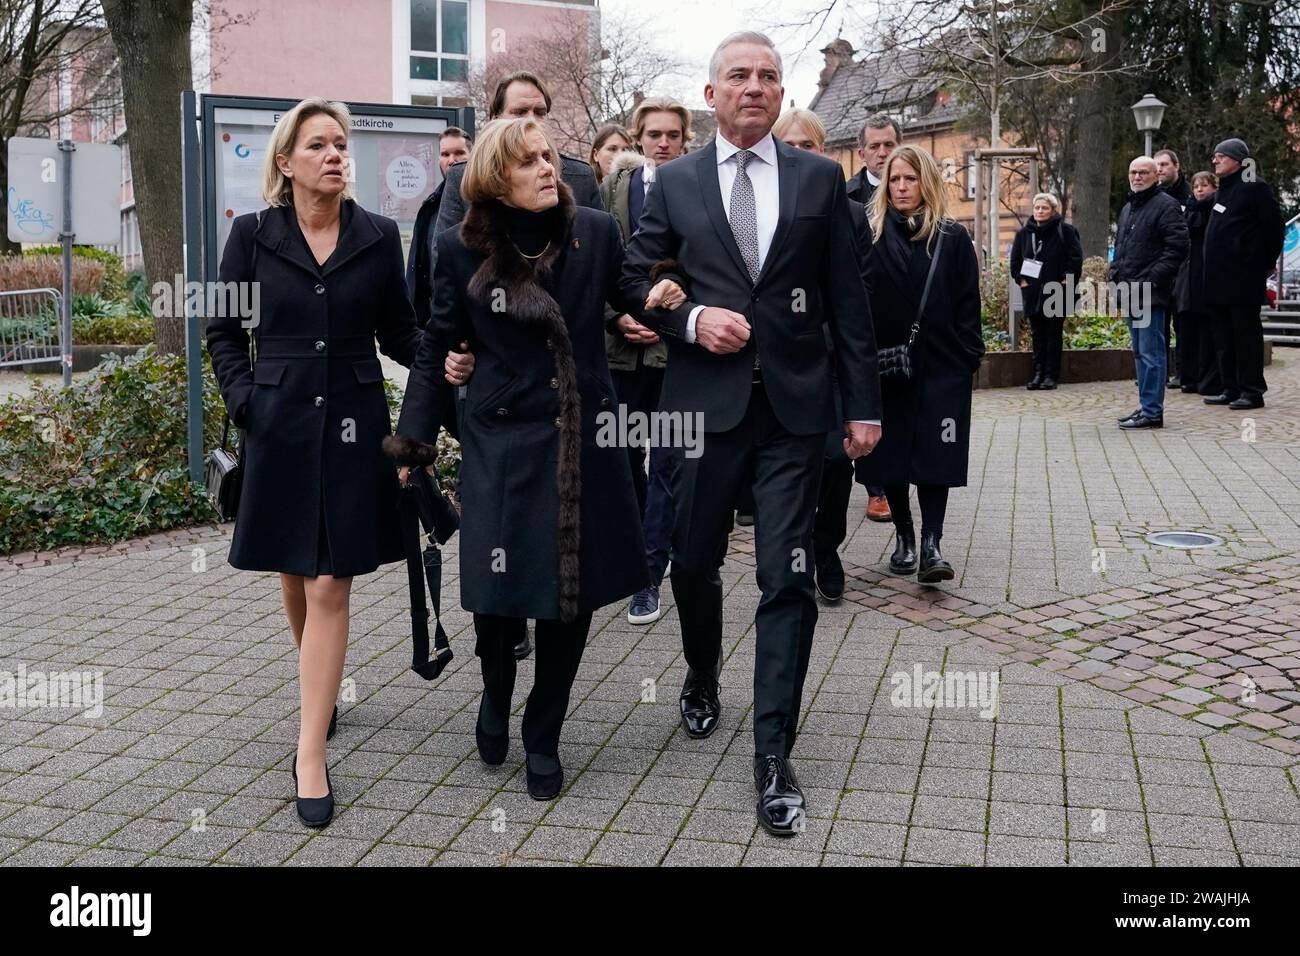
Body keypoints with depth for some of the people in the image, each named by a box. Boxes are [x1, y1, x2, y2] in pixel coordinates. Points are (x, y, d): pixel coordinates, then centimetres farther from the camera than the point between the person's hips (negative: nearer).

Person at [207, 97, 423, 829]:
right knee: (295, 577, 14)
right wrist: (244, 399, -7)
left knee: (330, 584, -5)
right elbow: (224, 332, 6)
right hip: (280, 427, 1)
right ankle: (324, 688, 41)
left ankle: (311, 753, -2)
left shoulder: (379, 236, 0)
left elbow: (399, 331, 5)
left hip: (354, 426, -1)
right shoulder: (253, 235, 0)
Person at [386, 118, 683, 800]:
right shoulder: (462, 249, -3)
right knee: (499, 592, -4)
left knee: (573, 592, 5)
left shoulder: (595, 232, -1)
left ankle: (543, 738, 26)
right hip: (500, 443, -1)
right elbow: (436, 350, 3)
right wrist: (414, 442, 1)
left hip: (583, 439, 2)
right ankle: (496, 696, 31)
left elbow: (632, 300, 14)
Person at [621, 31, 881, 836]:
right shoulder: (675, 182, 5)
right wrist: (690, 319, -11)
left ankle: (774, 756, 5)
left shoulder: (820, 179, 5)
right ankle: (703, 678, 44)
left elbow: (848, 299, 4)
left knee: (788, 580, -3)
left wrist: (865, 403, 1)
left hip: (795, 405, -1)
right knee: (695, 562, 14)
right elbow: (633, 280, 8)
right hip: (706, 401, 1)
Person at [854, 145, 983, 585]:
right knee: (891, 453, 7)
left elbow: (967, 302, 4)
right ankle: (903, 536, 21)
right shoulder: (869, 234, 2)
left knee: (934, 456, -3)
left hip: (941, 365, -1)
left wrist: (970, 354, -3)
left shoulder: (952, 238, 4)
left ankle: (930, 542, -2)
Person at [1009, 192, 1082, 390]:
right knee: (1037, 334, 8)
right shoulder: (1024, 232, 7)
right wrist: (1020, 279, 6)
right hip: (1032, 292, 4)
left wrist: (1067, 281, -11)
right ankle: (1038, 373, 13)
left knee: (1053, 334, 2)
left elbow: (1076, 257, -7)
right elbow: (1015, 259, 16)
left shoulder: (1065, 231, -6)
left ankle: (1051, 375, 5)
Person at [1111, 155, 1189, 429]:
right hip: (1130, 293, 9)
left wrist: (1152, 279, -19)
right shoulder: (1127, 209, 21)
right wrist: (1115, 274, 14)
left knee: (1151, 353, -9)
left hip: (1150, 294, -9)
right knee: (1140, 353, 14)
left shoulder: (1166, 206, -7)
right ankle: (1147, 405, 22)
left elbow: (1178, 247, -15)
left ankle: (1152, 411, -7)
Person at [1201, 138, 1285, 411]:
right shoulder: (1224, 189, 19)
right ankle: (1231, 389, 18)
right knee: (1224, 337, 11)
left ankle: (1252, 391, -1)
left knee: (1246, 334, -5)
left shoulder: (1254, 188, -8)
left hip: (1243, 280, -9)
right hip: (1219, 280, 9)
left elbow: (1275, 227, -10)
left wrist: (1265, 263, -5)